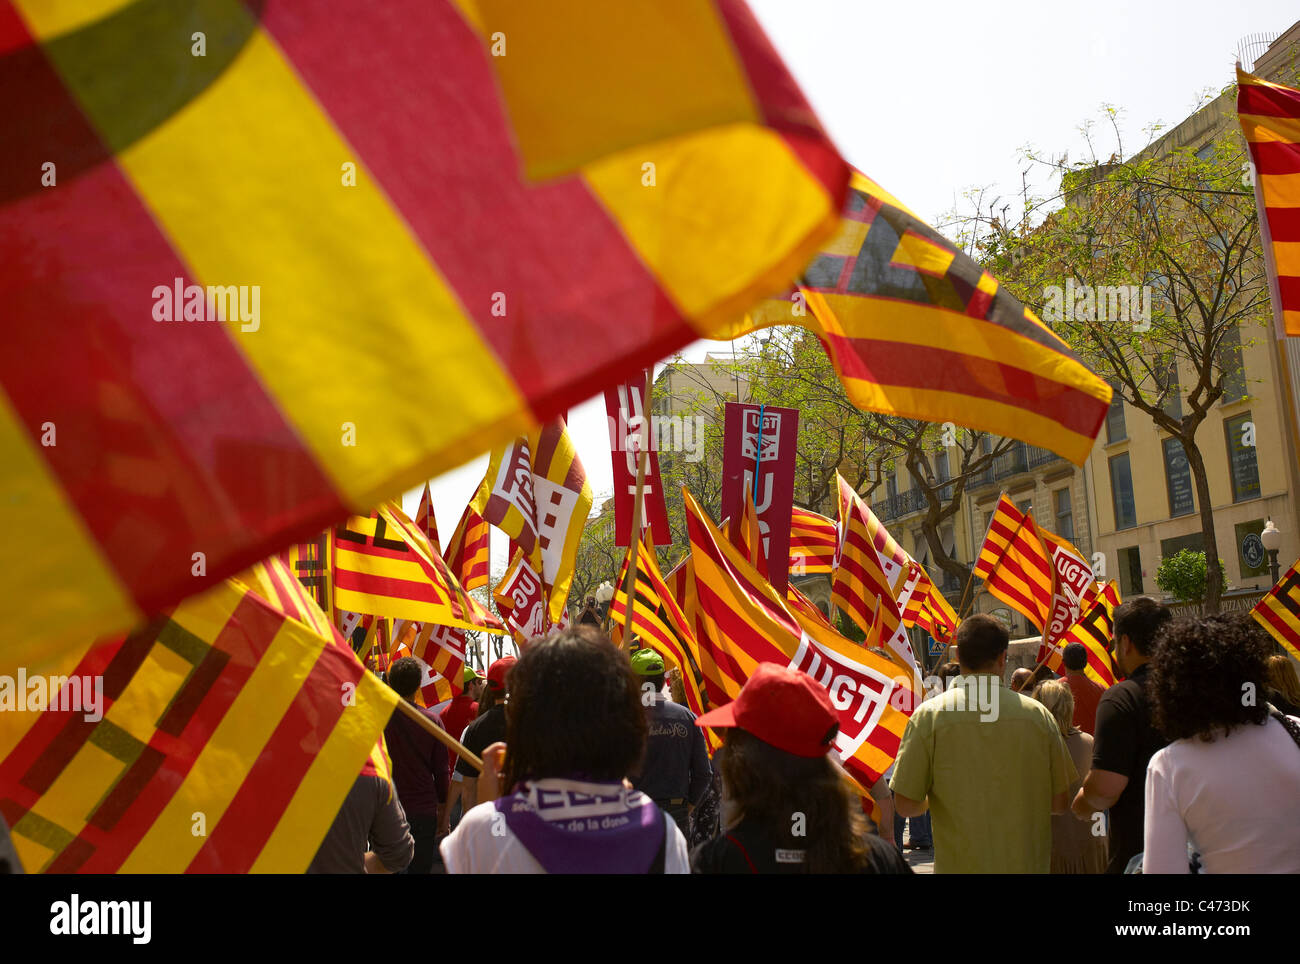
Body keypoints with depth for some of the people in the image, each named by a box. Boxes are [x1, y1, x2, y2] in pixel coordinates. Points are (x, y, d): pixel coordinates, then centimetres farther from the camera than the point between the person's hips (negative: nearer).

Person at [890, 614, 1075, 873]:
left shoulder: (929, 715, -11)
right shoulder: (1037, 713, -6)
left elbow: (905, 805, -9)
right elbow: (1059, 803, 0)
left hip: (959, 865, -1)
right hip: (1027, 865, 2)